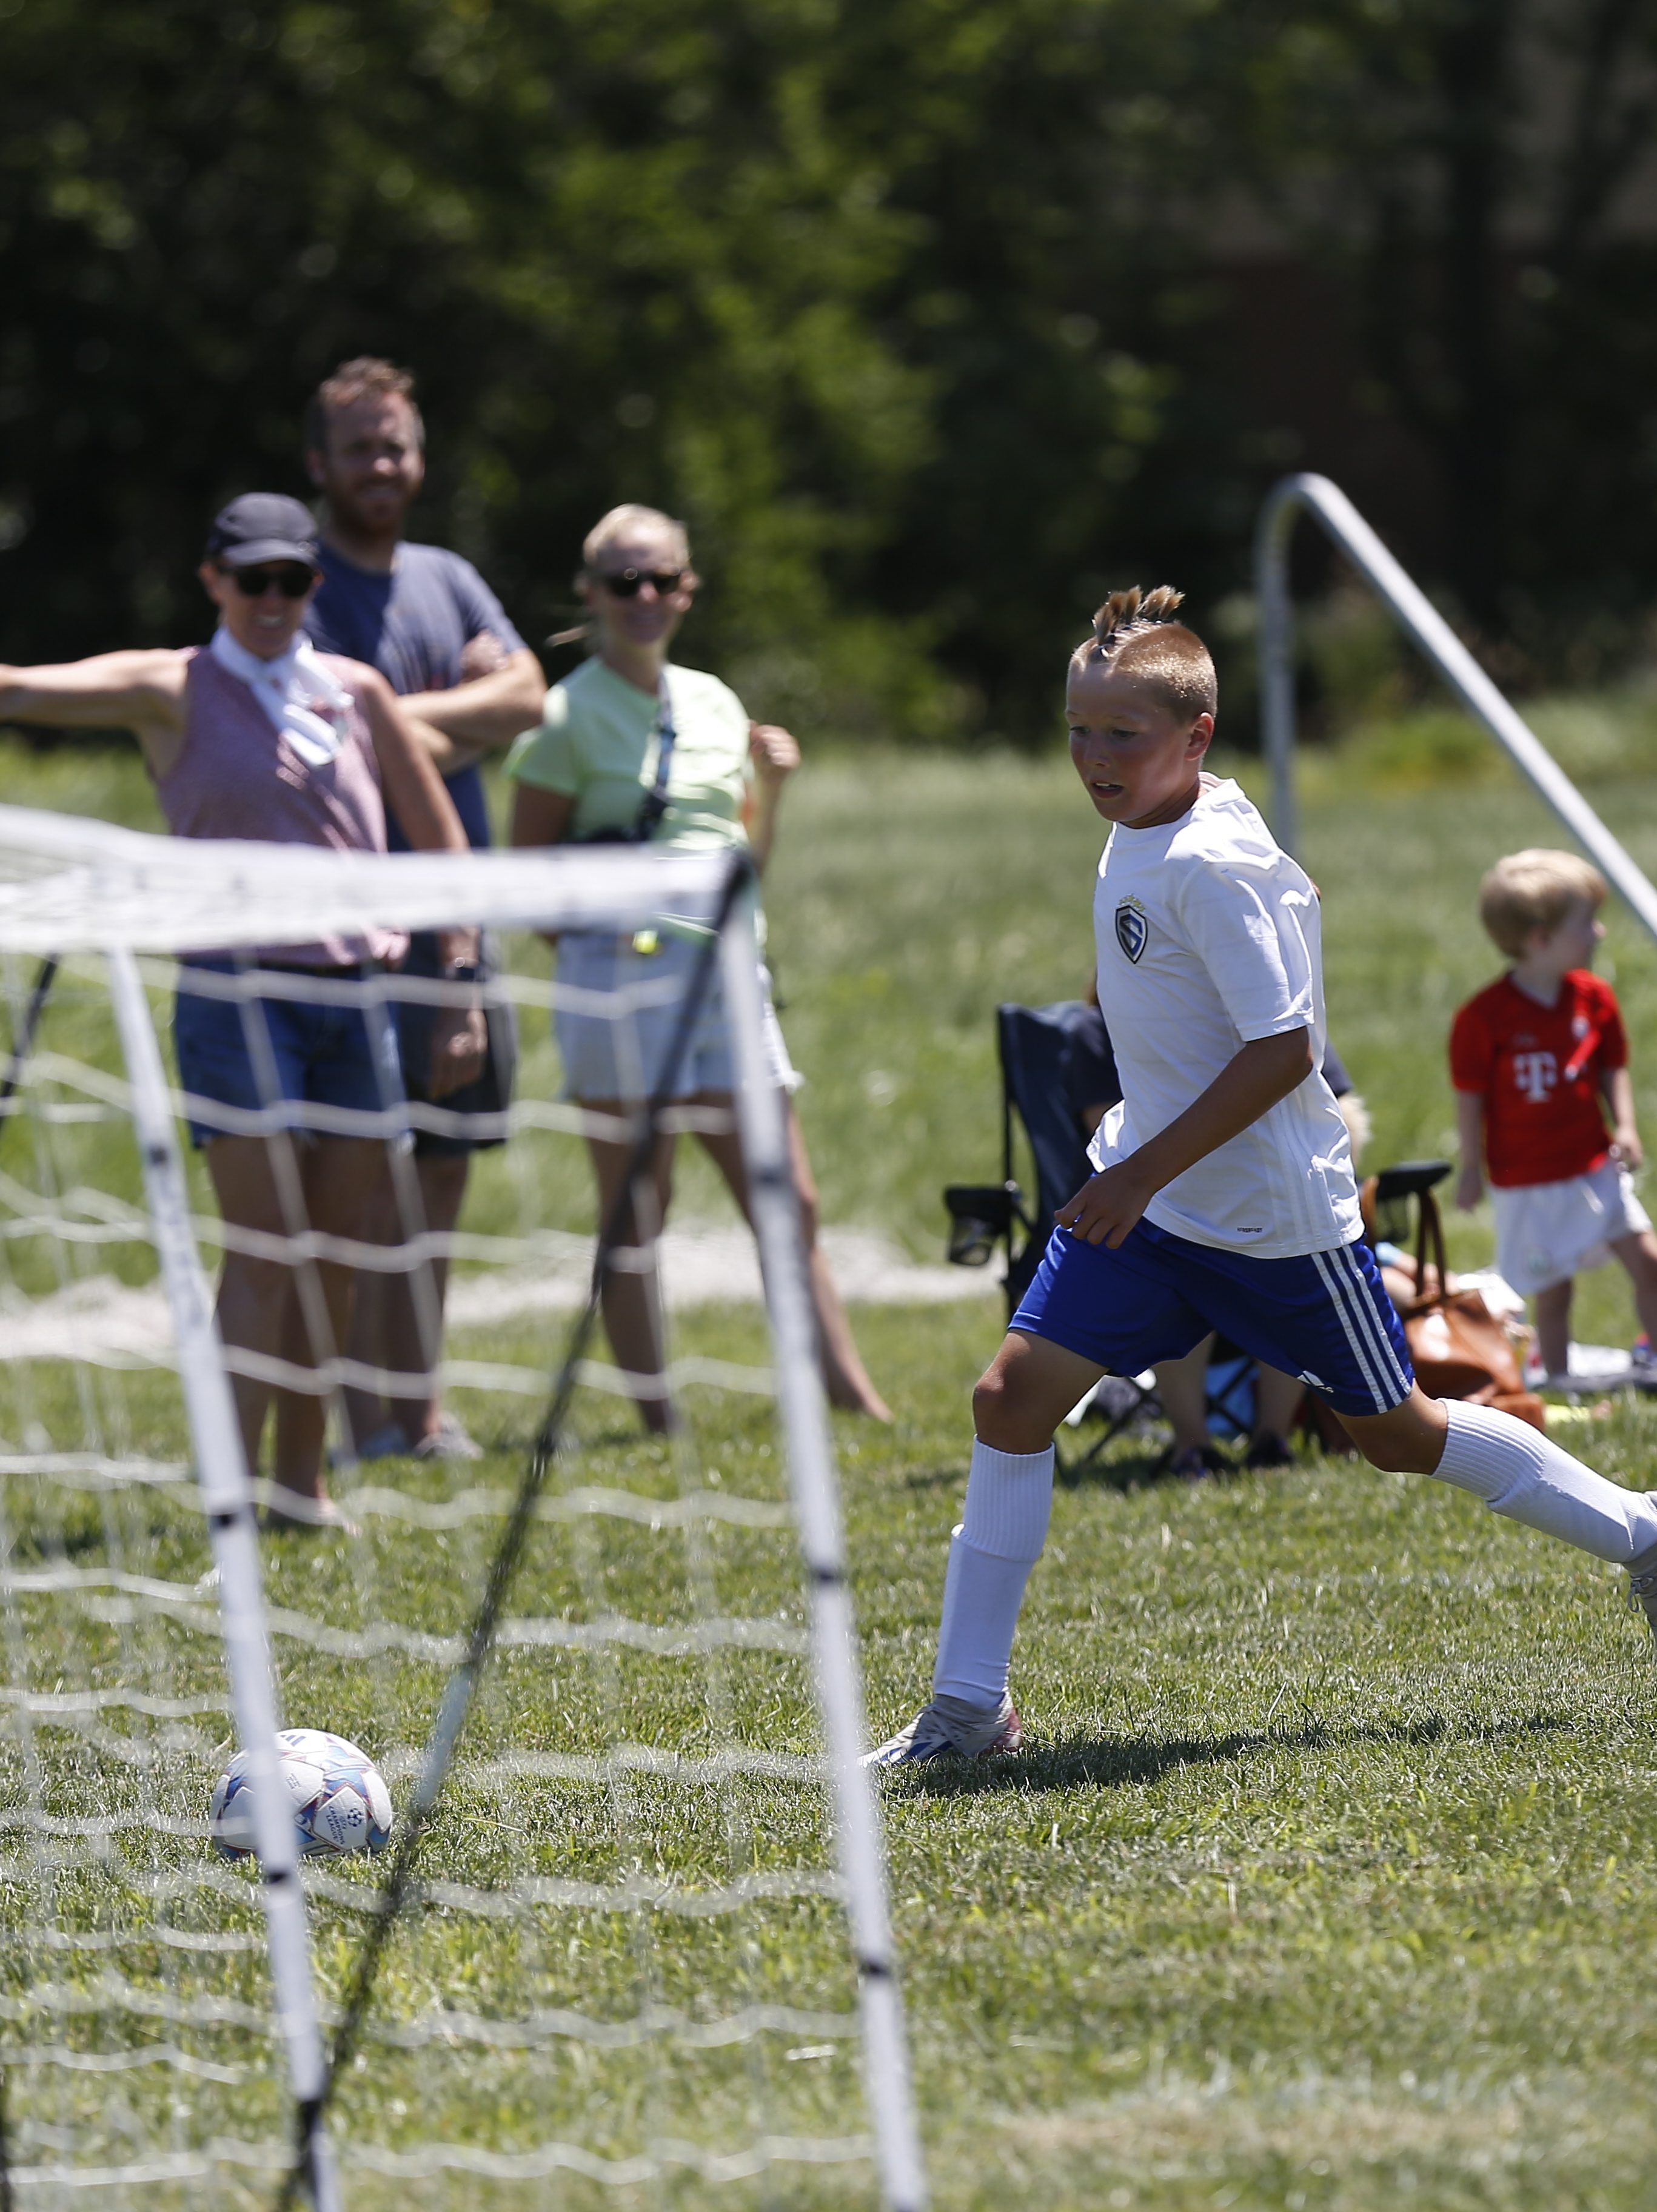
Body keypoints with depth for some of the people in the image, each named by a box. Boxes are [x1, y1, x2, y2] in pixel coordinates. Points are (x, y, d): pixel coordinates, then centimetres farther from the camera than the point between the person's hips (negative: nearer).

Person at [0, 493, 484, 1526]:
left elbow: (443, 839, 14)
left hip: (357, 992, 4)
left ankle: (303, 1479, 14)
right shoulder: (176, 691, -1)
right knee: (262, 1250, -11)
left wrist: (463, 986, 8)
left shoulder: (356, 692, 9)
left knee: (333, 1252, 5)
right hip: (238, 996, -4)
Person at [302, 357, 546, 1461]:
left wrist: (411, 717, -12)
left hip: (458, 910, 7)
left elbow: (525, 695, 0)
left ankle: (422, 1403, 16)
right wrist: (463, 729, -10)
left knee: (445, 1166, 9)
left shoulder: (449, 580, 16)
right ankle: (378, 1417, -8)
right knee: (374, 1177, -9)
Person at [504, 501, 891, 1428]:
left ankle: (854, 1394, 7)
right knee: (638, 1208, -1)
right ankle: (658, 1417, 4)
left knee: (789, 1199, 4)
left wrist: (772, 787, 6)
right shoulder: (568, 716, -2)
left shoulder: (716, 704, 15)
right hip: (621, 970, -5)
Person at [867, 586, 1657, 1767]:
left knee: (1396, 1432, 7)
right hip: (1148, 1194, 8)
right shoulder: (1148, 827, 4)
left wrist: (1147, 1169, -27)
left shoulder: (1211, 869, -24)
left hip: (1270, 1213, -8)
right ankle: (970, 1704, -1)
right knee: (1014, 1394, -5)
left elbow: (1284, 1048, -27)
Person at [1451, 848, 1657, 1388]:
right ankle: (1557, 1381, 17)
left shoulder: (1594, 997, -1)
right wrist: (1472, 1167, -3)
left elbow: (1613, 1067, 10)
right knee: (1551, 1290, 3)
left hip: (1595, 1166, 4)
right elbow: (1470, 1095, -8)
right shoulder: (1483, 1018, -17)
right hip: (1528, 1183, -4)